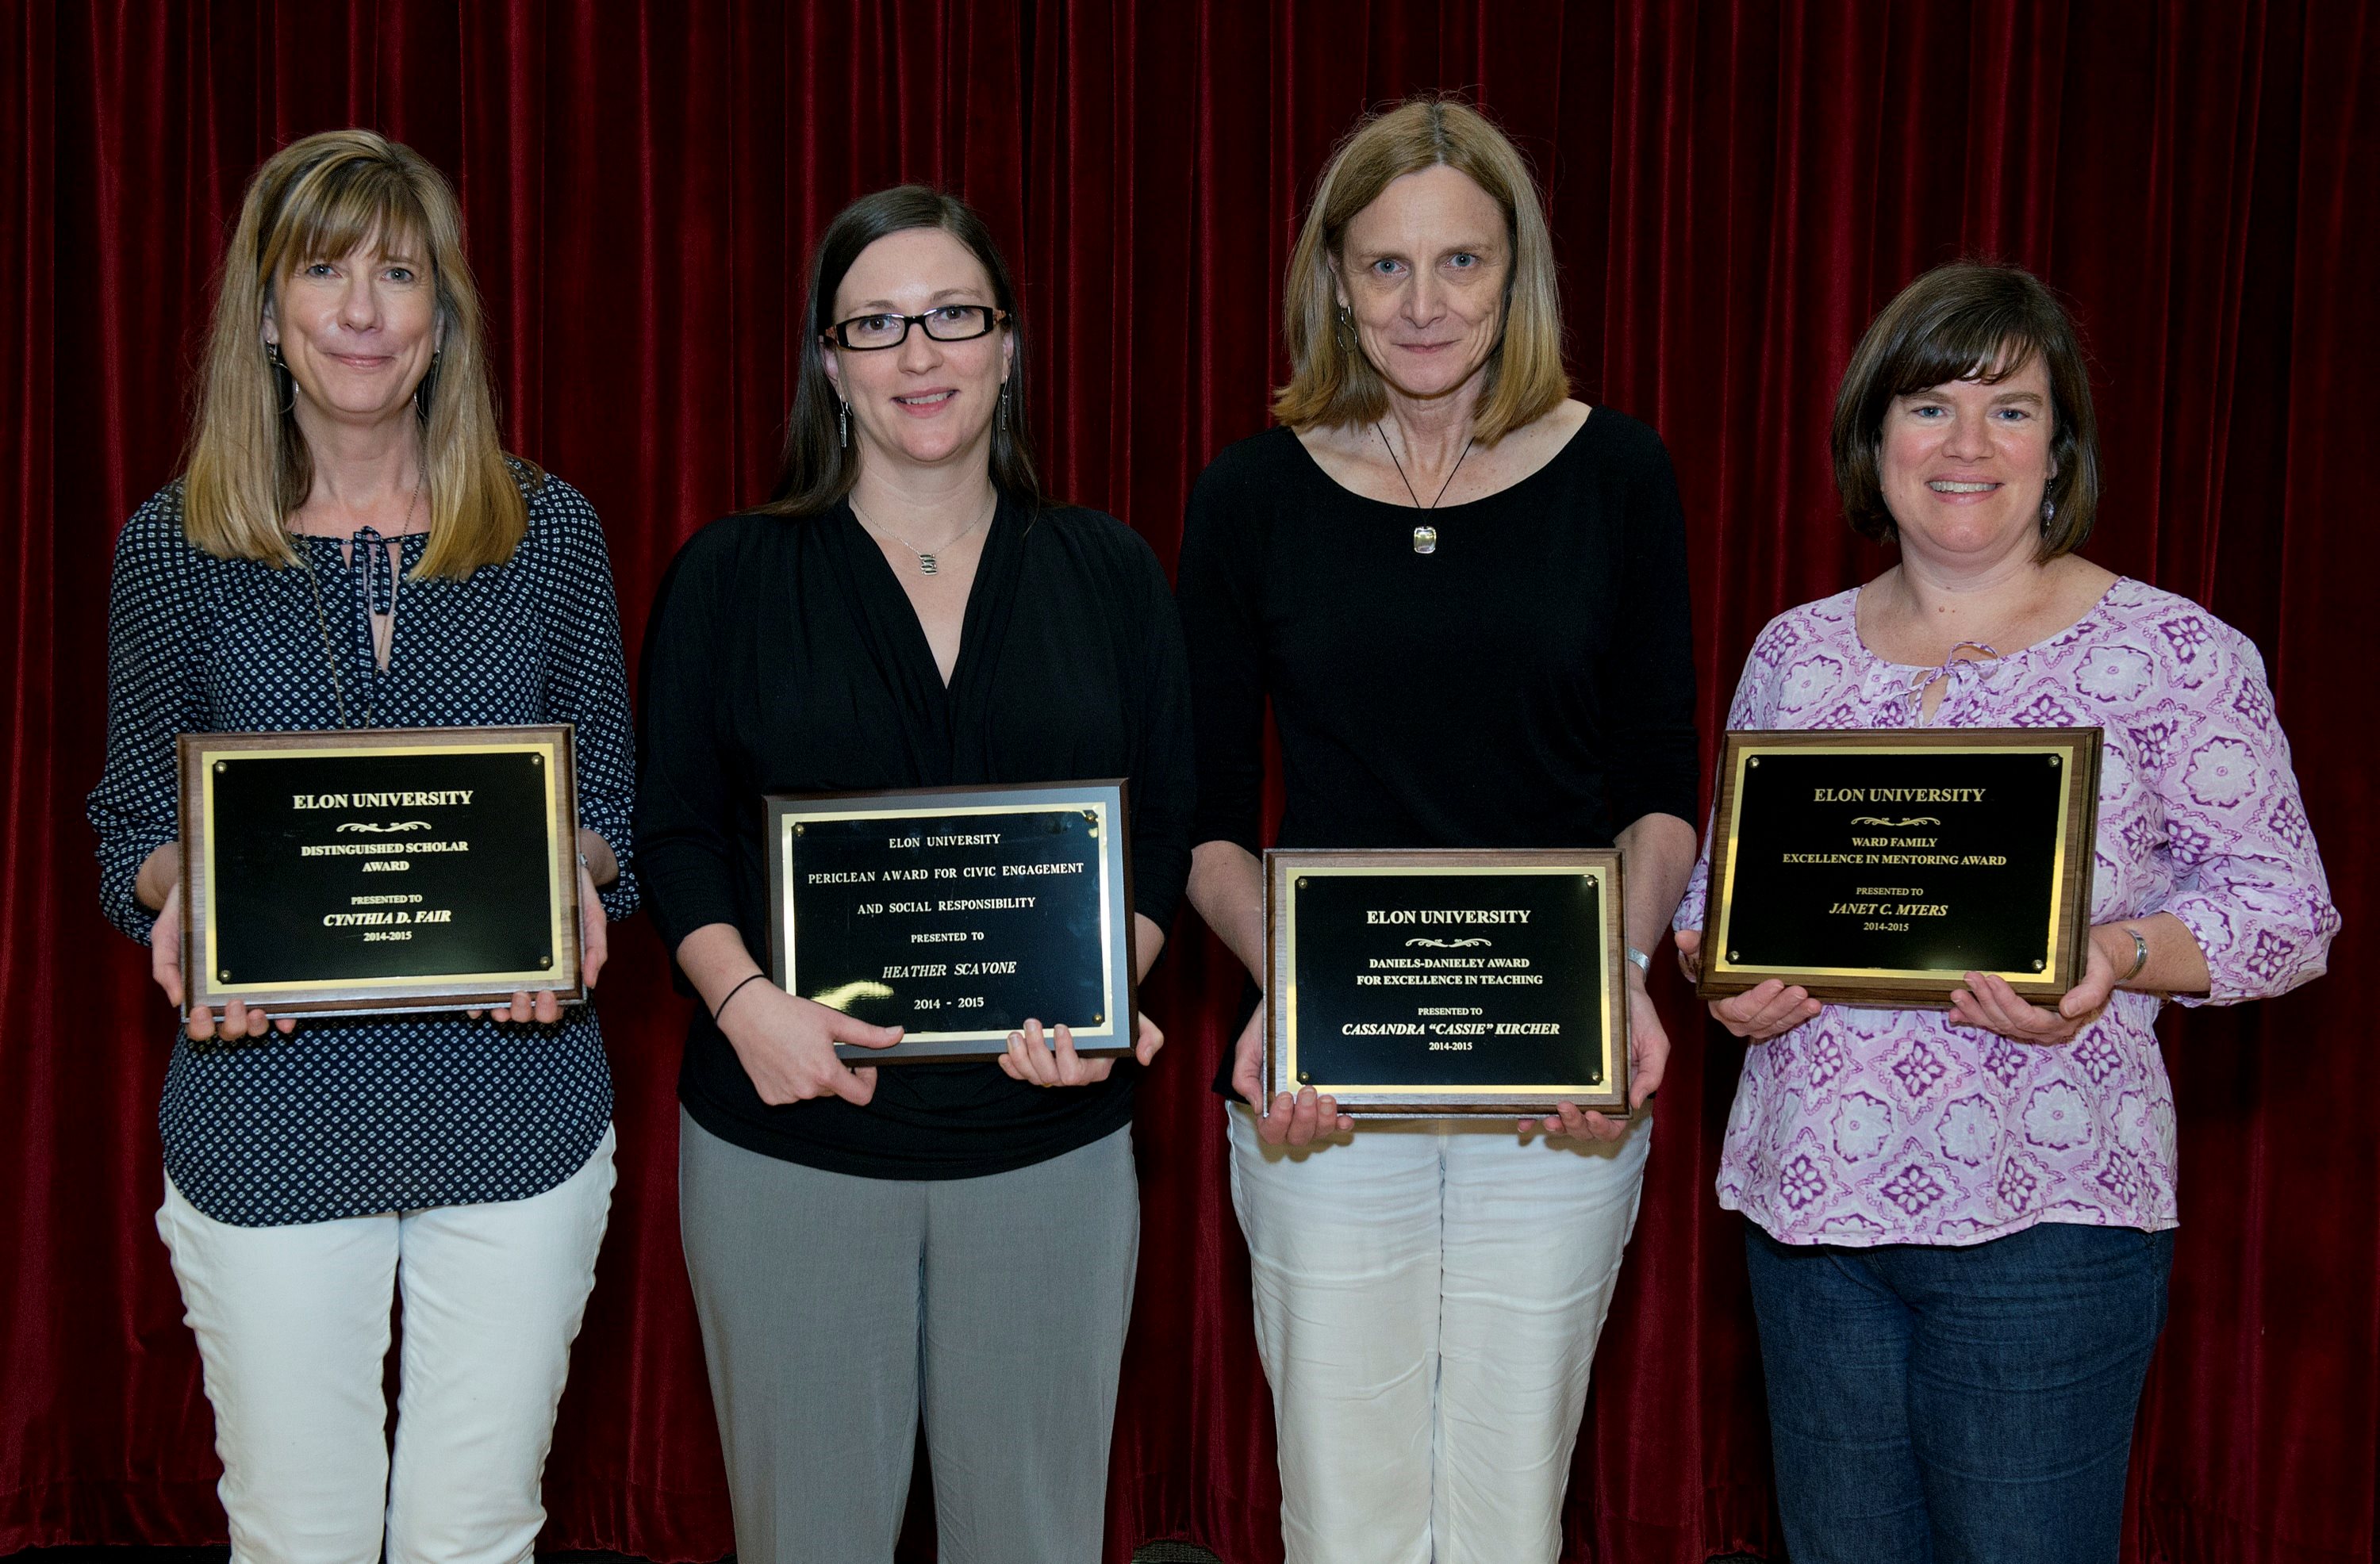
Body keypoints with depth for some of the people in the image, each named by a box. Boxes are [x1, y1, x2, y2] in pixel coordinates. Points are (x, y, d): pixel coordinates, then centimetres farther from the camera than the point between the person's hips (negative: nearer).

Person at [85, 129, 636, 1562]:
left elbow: (609, 793, 8)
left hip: (515, 1106, 1)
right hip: (269, 1118, 0)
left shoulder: (548, 529, 1)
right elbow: (136, 817, 8)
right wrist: (181, 895, -14)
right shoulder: (178, 544, 0)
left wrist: (575, 882, -13)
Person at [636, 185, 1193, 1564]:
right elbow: (675, 830, 2)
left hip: (1052, 1142, 1)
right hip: (790, 1132, -1)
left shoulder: (1111, 573, 6)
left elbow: (1170, 825, 5)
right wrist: (744, 1000, -16)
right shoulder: (732, 574, 3)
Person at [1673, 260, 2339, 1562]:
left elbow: (2287, 907, -2)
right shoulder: (1795, 652, 10)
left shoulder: (2175, 654, -2)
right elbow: (1719, 880, 17)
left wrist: (2116, 958, -20)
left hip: (2044, 1210, -4)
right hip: (1809, 1197, 4)